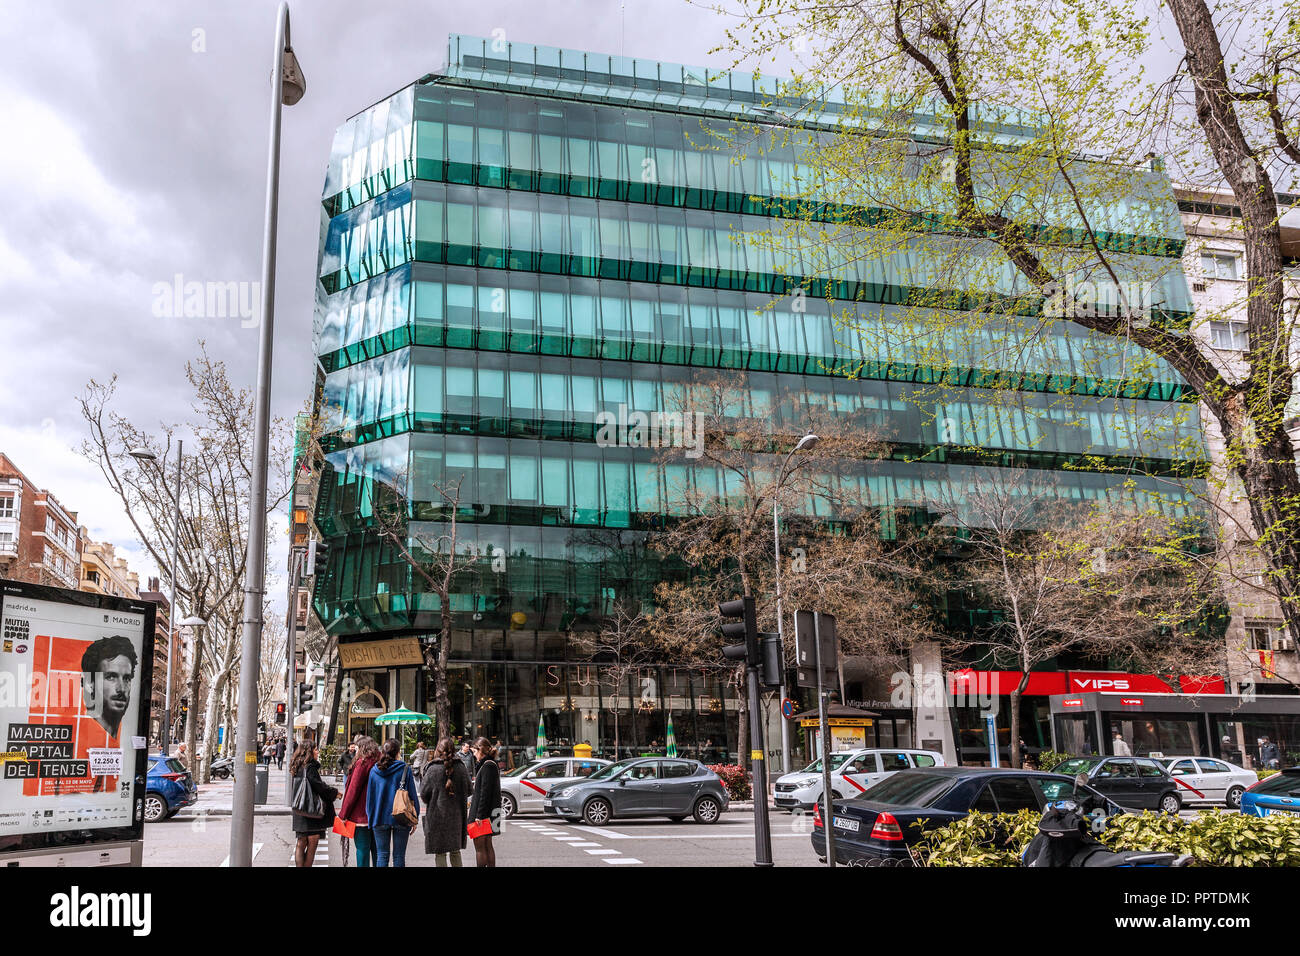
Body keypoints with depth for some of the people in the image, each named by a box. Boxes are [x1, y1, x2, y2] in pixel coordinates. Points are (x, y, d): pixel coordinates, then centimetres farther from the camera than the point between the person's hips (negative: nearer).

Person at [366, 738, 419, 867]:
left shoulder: (374, 770, 0)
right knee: (399, 856, 6)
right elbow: (412, 794, -4)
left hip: (380, 818, 2)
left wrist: (370, 817, 15)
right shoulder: (405, 769, -7)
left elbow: (370, 795, 6)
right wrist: (415, 818, 4)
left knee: (382, 855, 8)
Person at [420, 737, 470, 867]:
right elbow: (468, 791, 8)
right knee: (455, 851, 16)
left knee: (440, 853, 5)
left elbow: (424, 795, -6)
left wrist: (422, 779, 11)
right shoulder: (461, 768, -2)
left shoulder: (432, 769, -12)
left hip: (437, 817, -3)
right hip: (457, 816, 4)